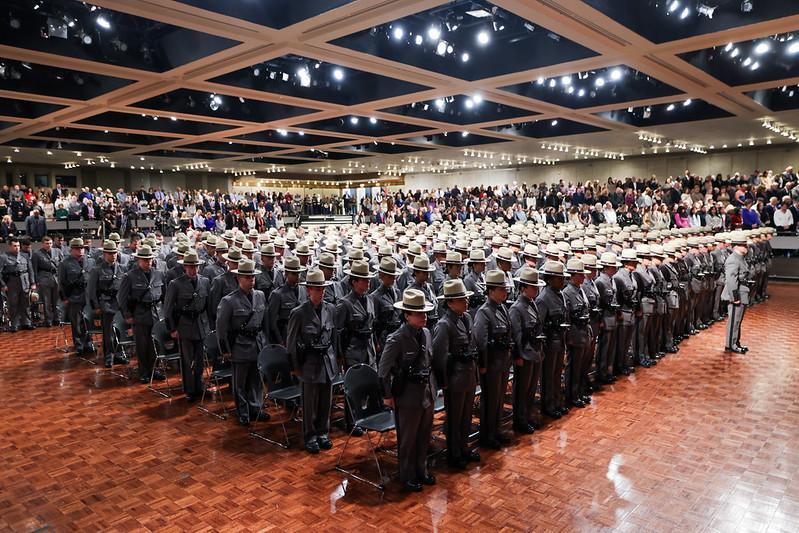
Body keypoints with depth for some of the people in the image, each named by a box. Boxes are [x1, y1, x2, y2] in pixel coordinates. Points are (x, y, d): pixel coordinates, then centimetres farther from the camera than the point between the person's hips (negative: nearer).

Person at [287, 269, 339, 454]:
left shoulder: (330, 309, 2)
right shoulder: (299, 313, -11)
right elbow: (291, 342, -4)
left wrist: (334, 359, 11)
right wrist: (296, 367, -2)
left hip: (328, 361, 4)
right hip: (310, 363, -4)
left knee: (326, 401, 12)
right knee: (310, 402, 6)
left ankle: (322, 433, 29)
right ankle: (310, 437, 23)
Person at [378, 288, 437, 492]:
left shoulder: (426, 333, 1)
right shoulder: (397, 339, -21)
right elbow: (383, 370, -14)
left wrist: (433, 387, 12)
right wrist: (388, 396, -10)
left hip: (427, 393, 7)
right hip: (408, 395, -6)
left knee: (424, 436, 20)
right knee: (407, 439, 11)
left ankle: (421, 470, 40)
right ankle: (408, 476, 30)